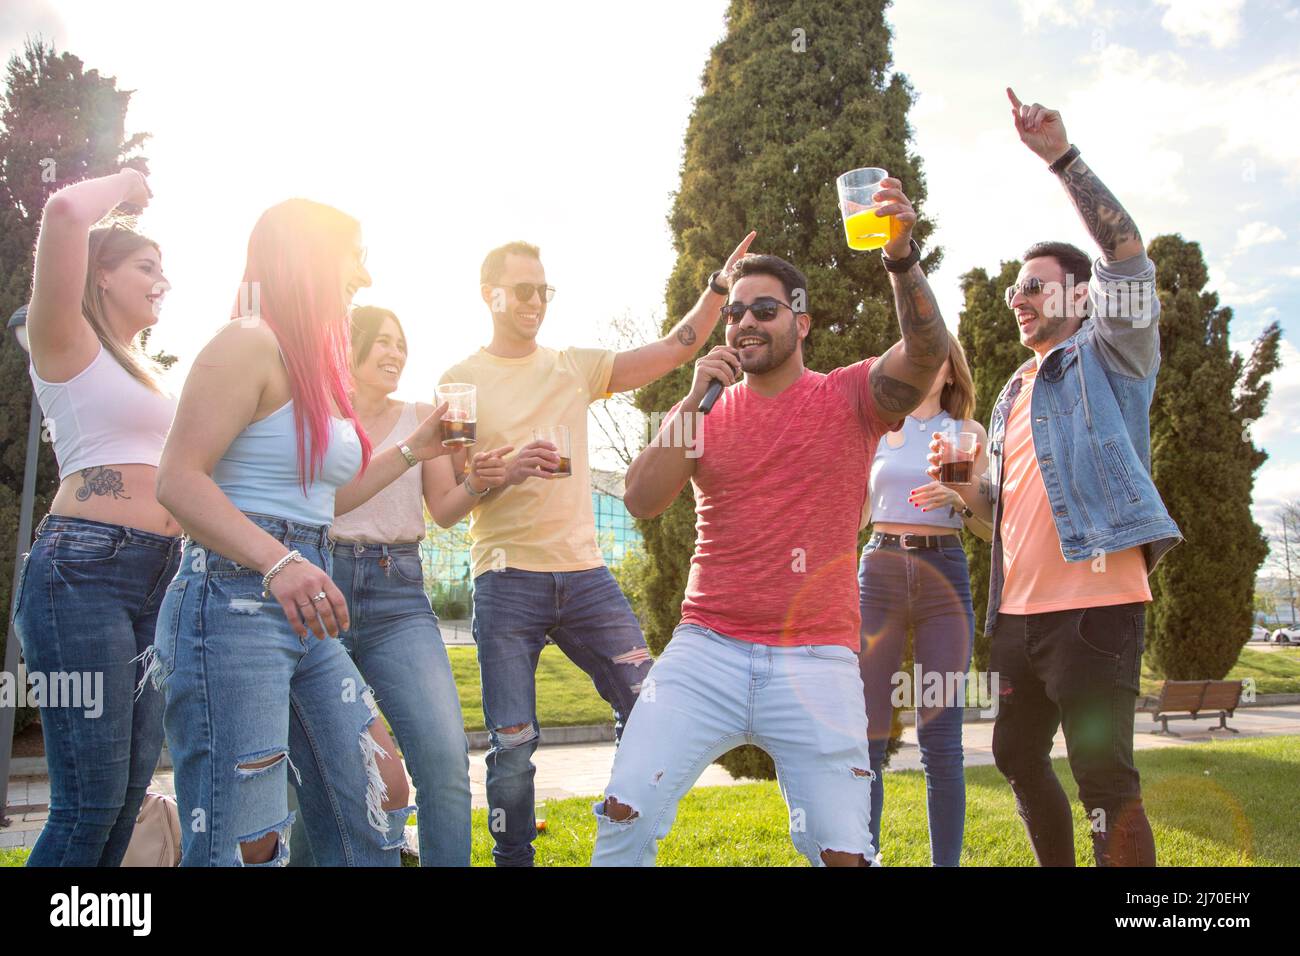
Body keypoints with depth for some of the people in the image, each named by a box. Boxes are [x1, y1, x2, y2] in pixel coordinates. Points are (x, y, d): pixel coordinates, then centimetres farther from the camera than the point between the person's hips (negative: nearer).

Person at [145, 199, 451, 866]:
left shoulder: (318, 365, 19)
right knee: (244, 849, -7)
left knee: (376, 812, 11)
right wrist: (278, 562, -31)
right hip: (234, 603, -9)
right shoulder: (248, 344, -8)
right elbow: (178, 480, -18)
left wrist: (413, 450, 25)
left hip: (308, 619, 9)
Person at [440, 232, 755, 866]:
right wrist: (507, 474, -18)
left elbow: (677, 347, 8)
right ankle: (512, 859, 21)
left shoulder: (575, 367, 12)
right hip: (506, 581, -3)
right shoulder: (461, 381, 3)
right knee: (513, 744, -1)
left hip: (584, 572, 4)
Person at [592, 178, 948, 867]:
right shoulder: (706, 412, 9)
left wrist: (903, 260, -32)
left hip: (817, 657, -2)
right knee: (624, 815, -6)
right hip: (707, 649, 2)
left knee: (842, 851, -1)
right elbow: (642, 501, -3)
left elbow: (926, 353, -16)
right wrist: (693, 400, -10)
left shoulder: (849, 400, 3)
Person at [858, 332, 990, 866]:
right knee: (865, 734, -1)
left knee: (940, 740, -2)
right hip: (880, 570, 1)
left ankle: (946, 861, 9)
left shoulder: (968, 433, 12)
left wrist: (958, 500, -12)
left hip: (944, 574, 0)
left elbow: (990, 526, 8)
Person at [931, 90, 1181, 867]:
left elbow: (1127, 256, -16)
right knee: (1019, 756, 17)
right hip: (1020, 607, 8)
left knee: (1105, 777, -9)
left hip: (1094, 602, -8)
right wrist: (964, 486, 5)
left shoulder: (1108, 356, 2)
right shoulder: (1012, 399, 22)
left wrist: (1061, 155, -19)